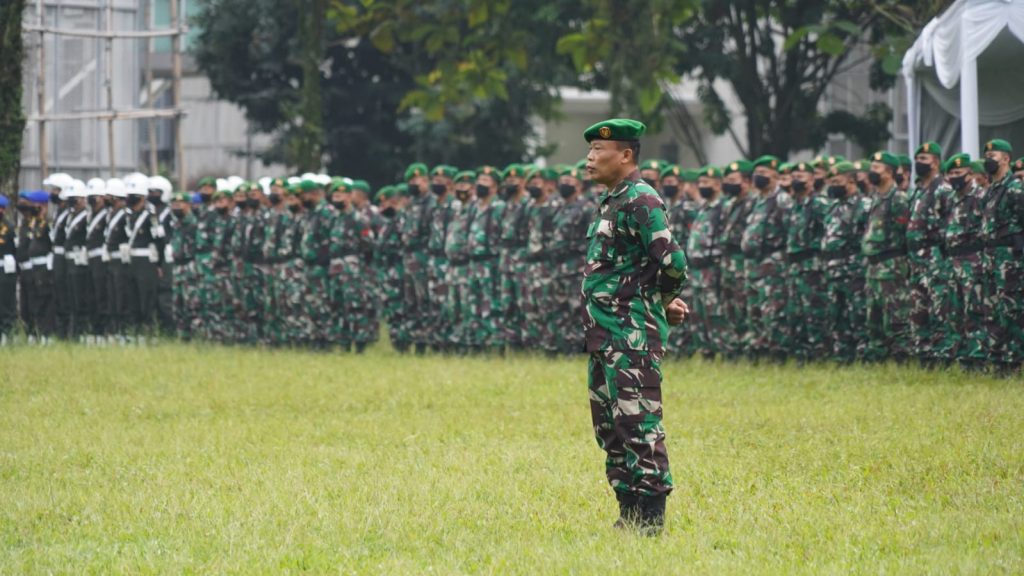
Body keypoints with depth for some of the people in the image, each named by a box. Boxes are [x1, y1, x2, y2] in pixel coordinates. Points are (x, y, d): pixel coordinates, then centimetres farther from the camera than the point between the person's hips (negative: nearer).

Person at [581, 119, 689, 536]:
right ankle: (629, 513, 19)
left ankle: (651, 518, -6)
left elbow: (672, 263, -21)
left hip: (633, 336, -10)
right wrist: (664, 302, 17)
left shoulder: (641, 201, -13)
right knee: (608, 426, 13)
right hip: (603, 336, 10)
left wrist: (663, 300, -3)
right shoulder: (609, 202, 17)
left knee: (638, 424, -9)